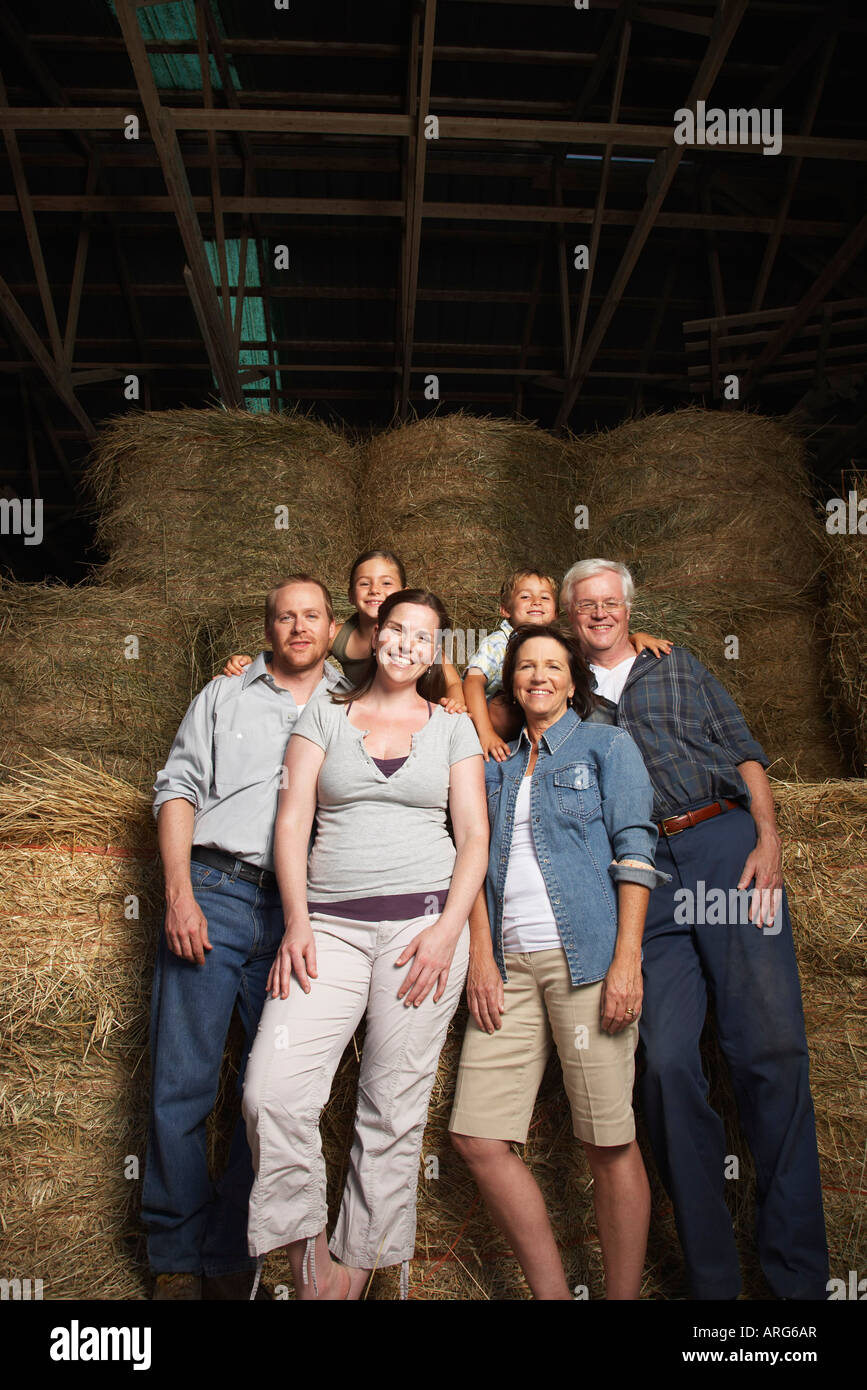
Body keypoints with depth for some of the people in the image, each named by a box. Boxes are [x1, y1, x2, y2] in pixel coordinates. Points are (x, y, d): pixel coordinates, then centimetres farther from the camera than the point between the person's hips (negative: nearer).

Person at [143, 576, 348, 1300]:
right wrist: (180, 892, -5)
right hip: (213, 892, -1)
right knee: (182, 1082, 0)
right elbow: (178, 789, 7)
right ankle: (177, 1260, 16)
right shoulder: (225, 696, 15)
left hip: (300, 911, 1)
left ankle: (231, 1258, 19)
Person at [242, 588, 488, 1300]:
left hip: (424, 919, 0)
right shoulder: (325, 719, 12)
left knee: (394, 1111, 0)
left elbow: (474, 834, 6)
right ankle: (311, 1256, 9)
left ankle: (357, 1270, 18)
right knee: (273, 1094, -14)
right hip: (331, 923, 1)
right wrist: (296, 921, -7)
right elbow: (292, 820, 4)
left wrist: (448, 930, -7)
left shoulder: (453, 728, 12)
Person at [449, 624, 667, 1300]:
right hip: (510, 965, 5)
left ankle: (624, 1294, 15)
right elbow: (480, 862, 16)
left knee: (610, 1142, -2)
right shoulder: (498, 766, 20)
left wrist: (626, 961, -12)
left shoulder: (607, 745, 8)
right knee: (477, 1136, -1)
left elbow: (634, 850, -2)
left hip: (586, 957, -4)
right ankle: (551, 1291, 14)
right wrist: (482, 957, 3)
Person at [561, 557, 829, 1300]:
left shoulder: (679, 667, 19)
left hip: (726, 842, 0)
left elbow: (744, 750, 12)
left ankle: (798, 1271, 6)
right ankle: (711, 1274, 5)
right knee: (668, 1059, -8)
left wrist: (769, 839, -3)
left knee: (771, 1046, -6)